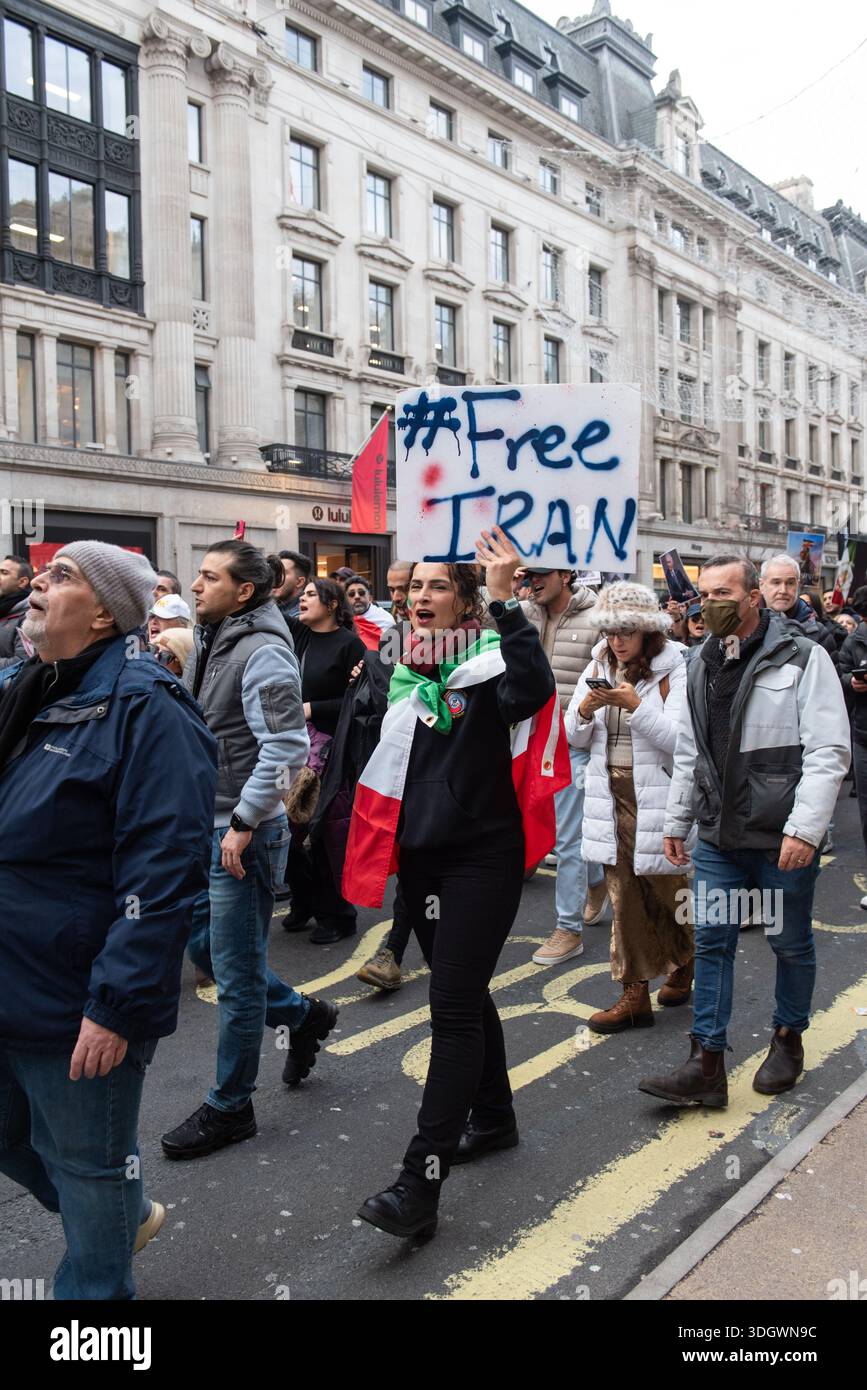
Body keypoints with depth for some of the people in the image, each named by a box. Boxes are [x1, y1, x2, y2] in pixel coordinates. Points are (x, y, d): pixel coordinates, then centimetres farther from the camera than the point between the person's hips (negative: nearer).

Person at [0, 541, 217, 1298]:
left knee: (88, 1164, 12)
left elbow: (163, 873, -23)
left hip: (79, 1001, -8)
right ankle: (122, 1213, 50)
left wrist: (115, 1004, -24)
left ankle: (96, 1283, 38)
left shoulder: (143, 709, -18)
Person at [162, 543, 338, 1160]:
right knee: (204, 946, 19)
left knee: (236, 974, 3)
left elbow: (286, 746, -24)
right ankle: (303, 1015, 37)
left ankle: (230, 1108, 19)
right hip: (204, 827, 9)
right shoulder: (210, 642, 10)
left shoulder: (263, 652, -18)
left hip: (245, 836, -9)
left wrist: (244, 822, -22)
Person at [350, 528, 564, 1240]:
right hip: (421, 856, 7)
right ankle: (494, 1116, 39)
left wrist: (506, 601, -37)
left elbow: (535, 689, -36)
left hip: (482, 857, -7)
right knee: (465, 993, 19)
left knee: (453, 1006, -9)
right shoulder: (404, 670, 9)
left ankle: (421, 1183, -5)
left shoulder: (487, 663, -11)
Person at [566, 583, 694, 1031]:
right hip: (611, 796, 4)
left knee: (669, 888, 9)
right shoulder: (598, 668, 8)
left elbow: (678, 739, -16)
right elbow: (576, 737, 8)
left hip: (657, 796, -4)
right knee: (625, 896, 7)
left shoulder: (673, 671, -8)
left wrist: (635, 704, -24)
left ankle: (686, 963, 38)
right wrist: (586, 708, -12)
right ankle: (635, 993, 15)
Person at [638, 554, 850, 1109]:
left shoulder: (802, 658, -9)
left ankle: (789, 1039, 34)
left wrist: (804, 828, -20)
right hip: (719, 837, 5)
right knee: (712, 943, 4)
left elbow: (829, 751, -14)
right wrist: (678, 821, 16)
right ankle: (707, 1066, 11)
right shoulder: (702, 665, 10)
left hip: (784, 839, -5)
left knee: (791, 943, 12)